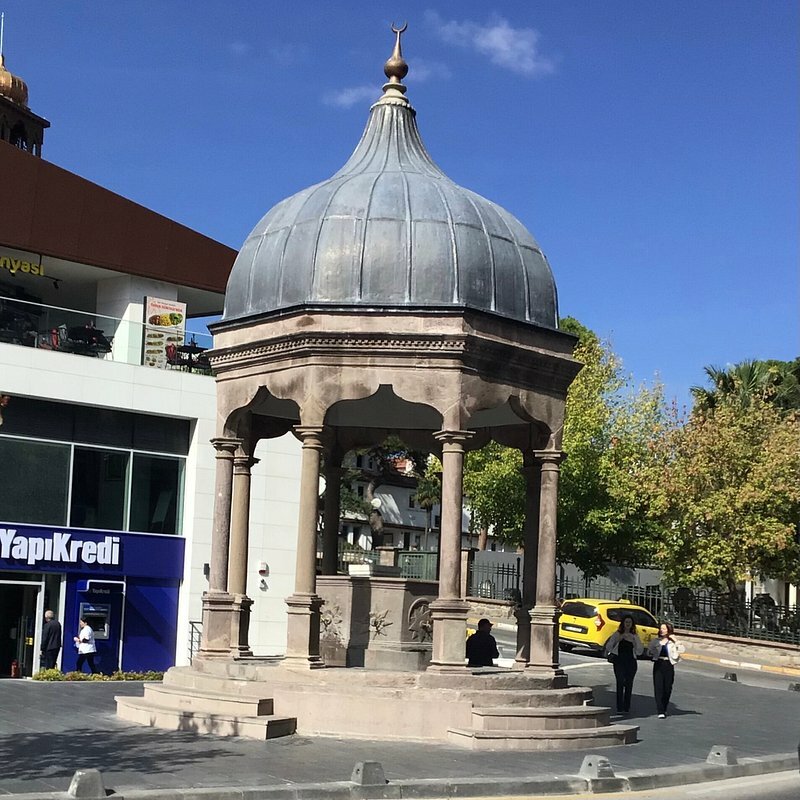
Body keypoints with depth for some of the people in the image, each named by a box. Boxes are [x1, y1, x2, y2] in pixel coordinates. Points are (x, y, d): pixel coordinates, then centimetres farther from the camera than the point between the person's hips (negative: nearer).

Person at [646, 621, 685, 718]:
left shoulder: (672, 641, 4)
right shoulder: (655, 640, 9)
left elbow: (681, 650, -10)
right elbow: (649, 652, 7)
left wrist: (675, 641, -13)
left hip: (669, 666, 0)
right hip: (658, 665, 0)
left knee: (667, 688, 5)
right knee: (658, 688, -8)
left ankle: (664, 709, 23)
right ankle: (660, 712, -12)